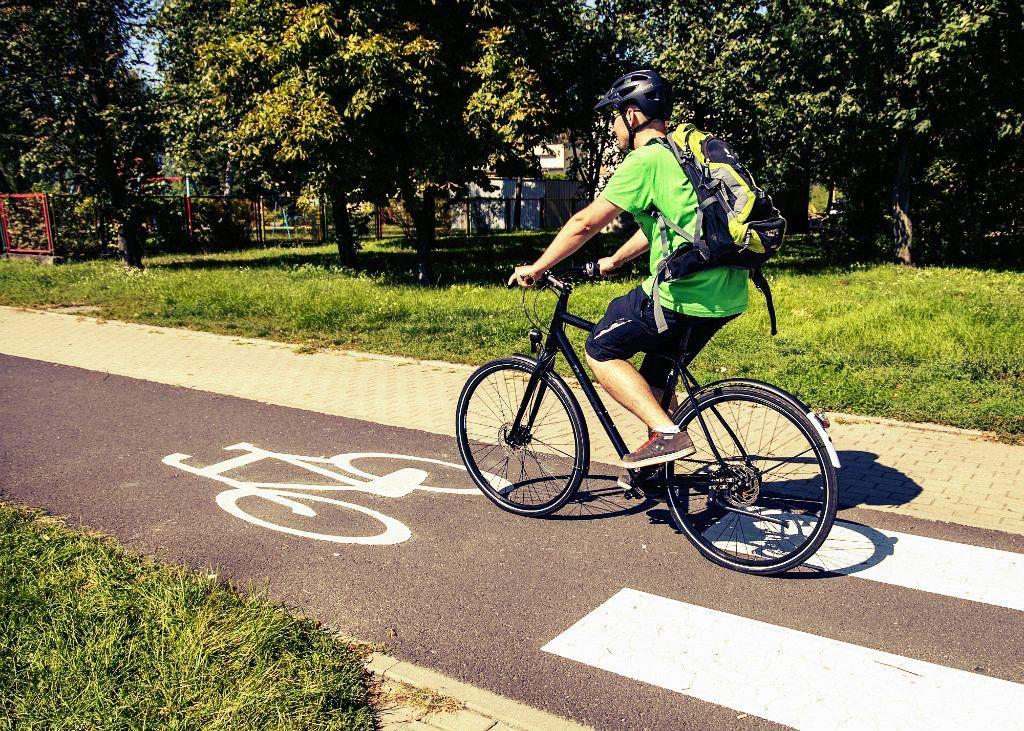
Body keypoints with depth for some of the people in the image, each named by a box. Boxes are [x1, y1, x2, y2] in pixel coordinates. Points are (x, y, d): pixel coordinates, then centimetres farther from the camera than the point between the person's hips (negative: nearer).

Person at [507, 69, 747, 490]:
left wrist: (535, 269, 2)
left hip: (685, 294, -9)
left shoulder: (646, 161, -9)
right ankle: (651, 470, 32)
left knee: (601, 351, 5)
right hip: (727, 294, 10)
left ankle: (667, 434, -5)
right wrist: (613, 262, 40)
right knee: (656, 371, 24)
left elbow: (585, 224, -9)